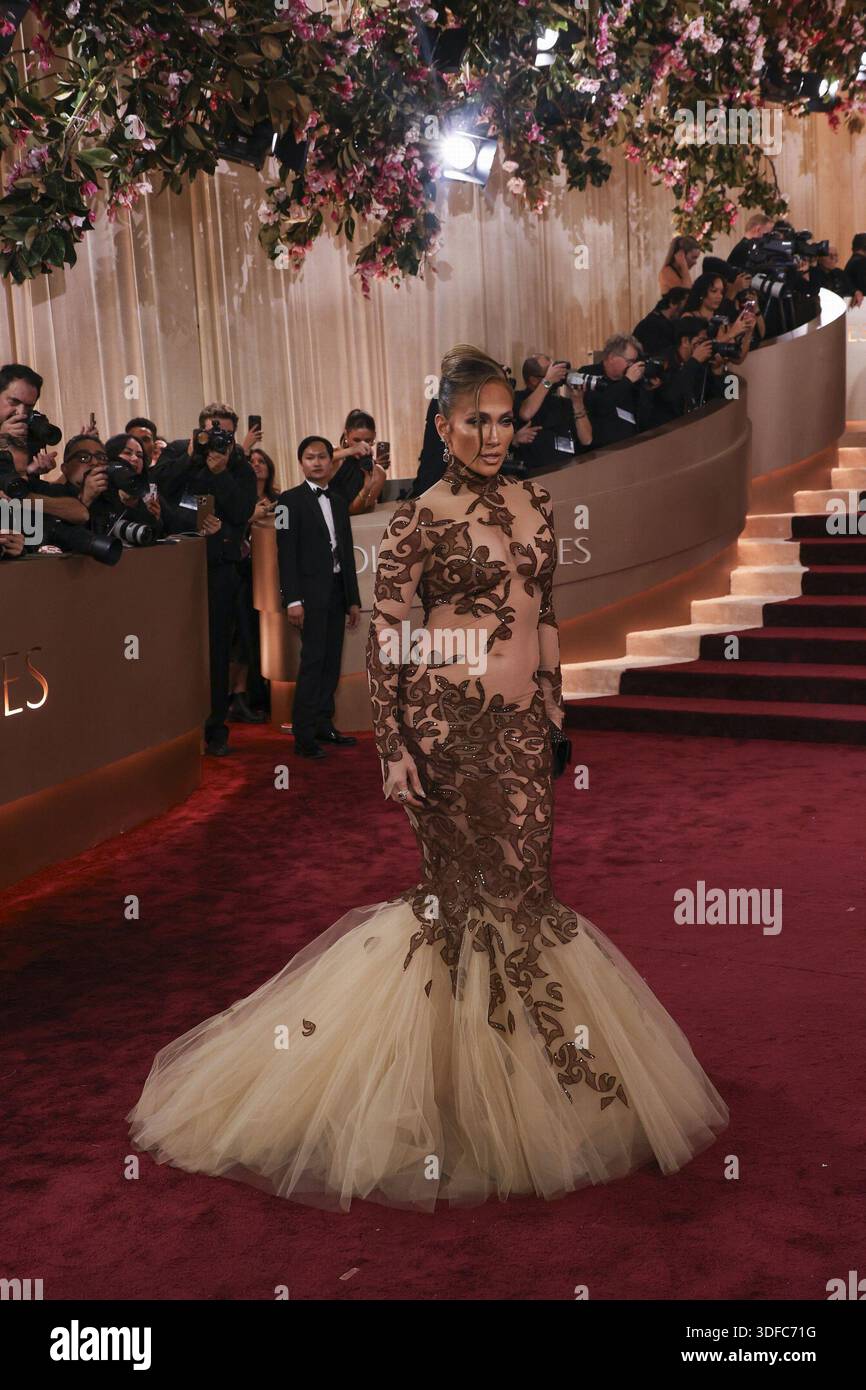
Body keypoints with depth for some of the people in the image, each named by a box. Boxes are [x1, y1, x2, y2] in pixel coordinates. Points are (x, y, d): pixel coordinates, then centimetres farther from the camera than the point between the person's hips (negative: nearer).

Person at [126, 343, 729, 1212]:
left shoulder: (534, 504, 11)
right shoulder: (418, 519, -6)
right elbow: (383, 640, -8)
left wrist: (554, 709, 17)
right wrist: (393, 748, -13)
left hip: (522, 724, 5)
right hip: (448, 718, -5)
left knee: (516, 887, 10)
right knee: (471, 887, 2)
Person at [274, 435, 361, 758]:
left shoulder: (339, 501, 16)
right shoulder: (291, 500, -3)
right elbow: (286, 553, -9)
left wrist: (353, 599, 13)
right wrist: (293, 599, -16)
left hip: (337, 591, 7)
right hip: (311, 590, -6)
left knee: (331, 661, 8)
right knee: (313, 661, -10)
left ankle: (323, 725, 17)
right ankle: (303, 736, -7)